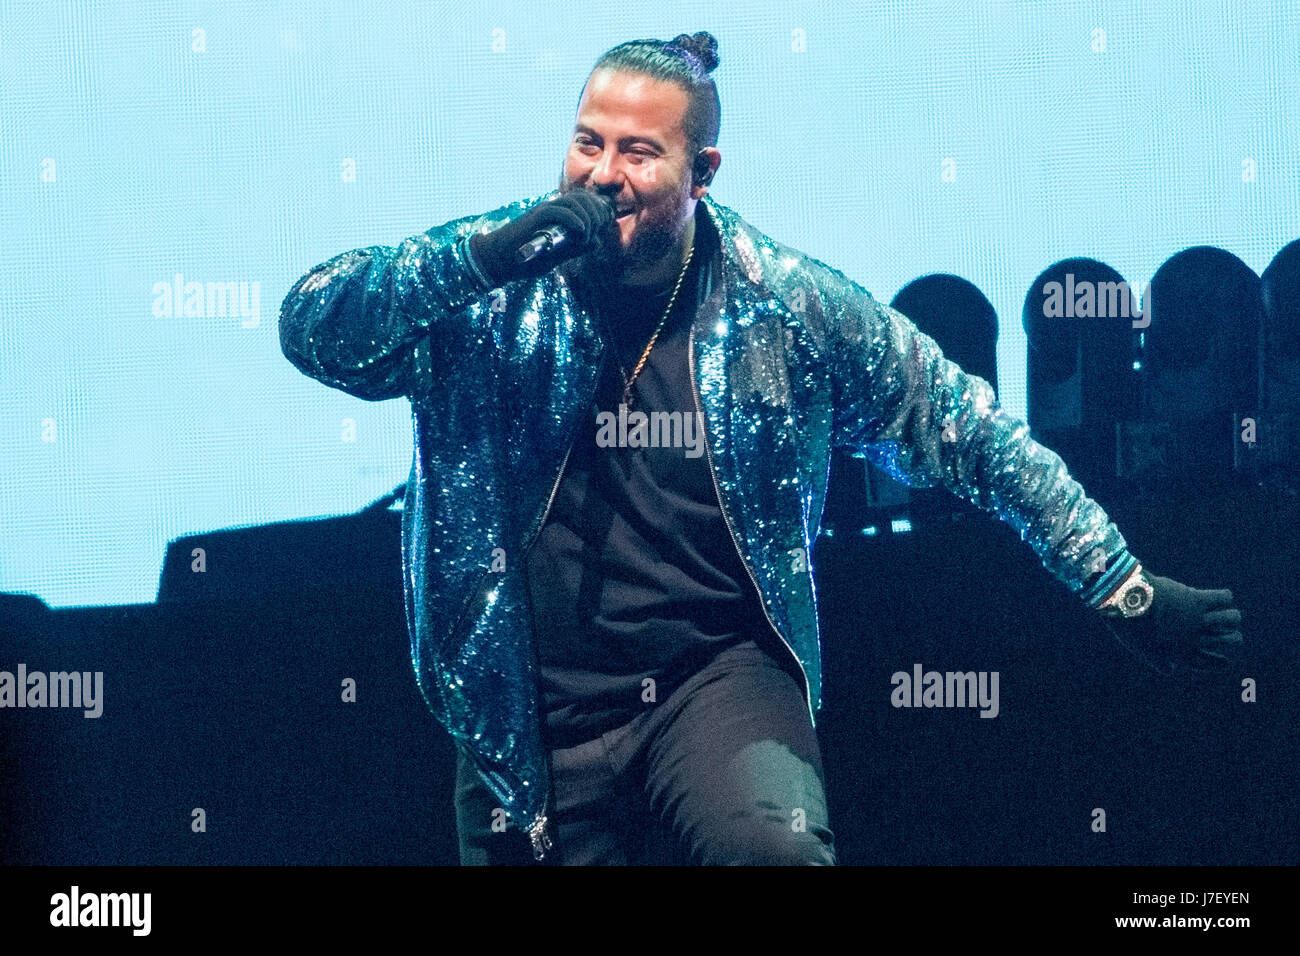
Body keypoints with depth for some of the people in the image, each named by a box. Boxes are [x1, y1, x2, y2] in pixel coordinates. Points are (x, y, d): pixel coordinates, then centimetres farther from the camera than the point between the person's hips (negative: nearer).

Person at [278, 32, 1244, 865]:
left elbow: (968, 434, 7)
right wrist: (487, 252, -26)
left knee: (775, 847, -30)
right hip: (531, 709, 1)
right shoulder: (493, 293, -3)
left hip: (721, 671, -1)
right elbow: (310, 328, -14)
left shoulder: (788, 305, -1)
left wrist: (1123, 588, 8)